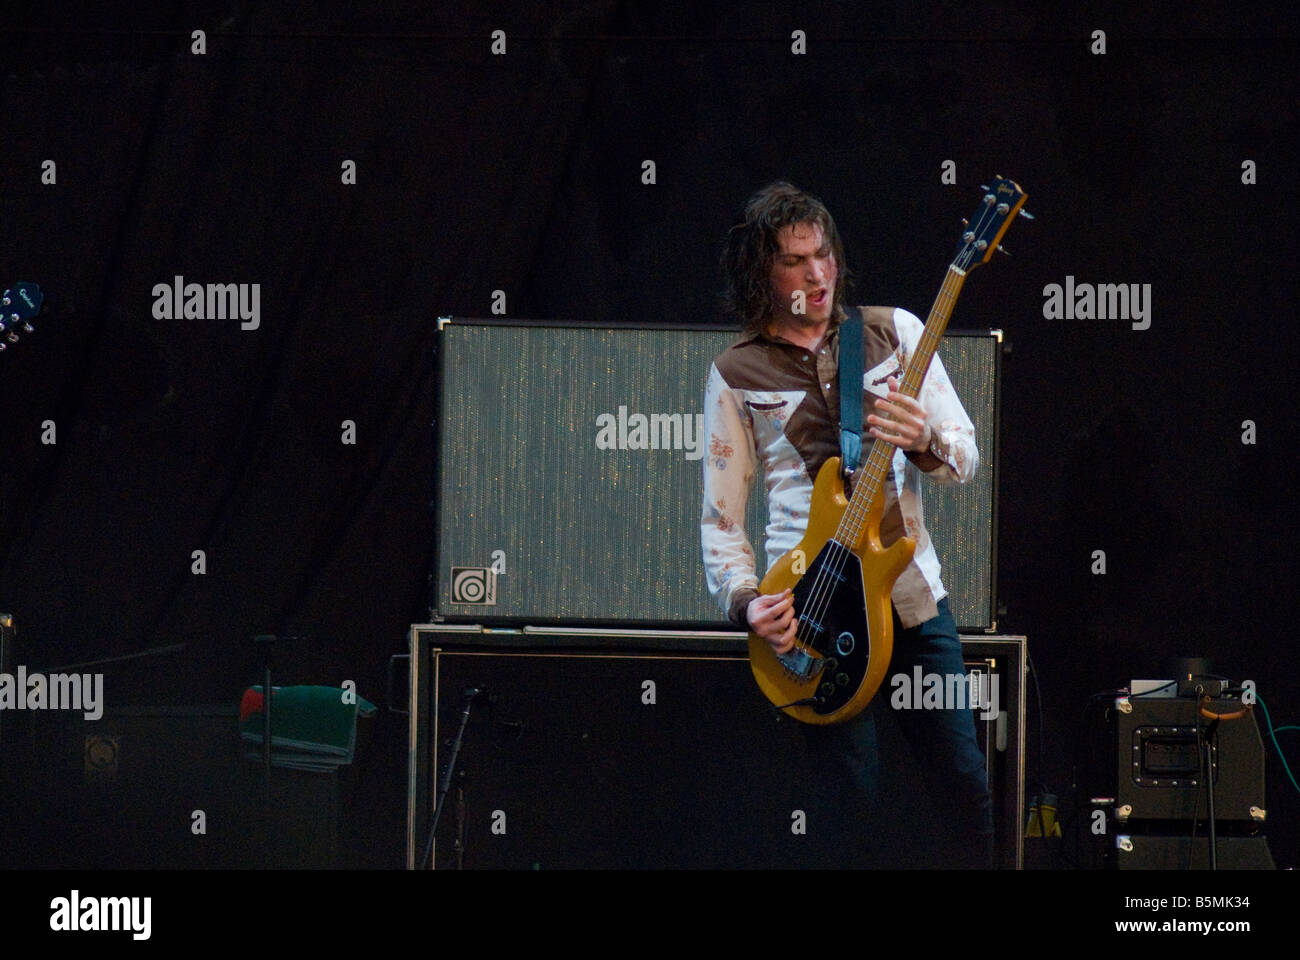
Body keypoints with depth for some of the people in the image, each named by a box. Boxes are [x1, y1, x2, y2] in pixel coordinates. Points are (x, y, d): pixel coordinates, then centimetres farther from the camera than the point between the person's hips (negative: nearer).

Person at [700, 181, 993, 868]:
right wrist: (744, 601, -12)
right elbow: (721, 515, 5)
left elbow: (966, 457, 4)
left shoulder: (894, 332, 7)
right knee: (859, 807, -5)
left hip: (913, 592, 2)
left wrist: (923, 440, -19)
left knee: (964, 783, 1)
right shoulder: (736, 374, 4)